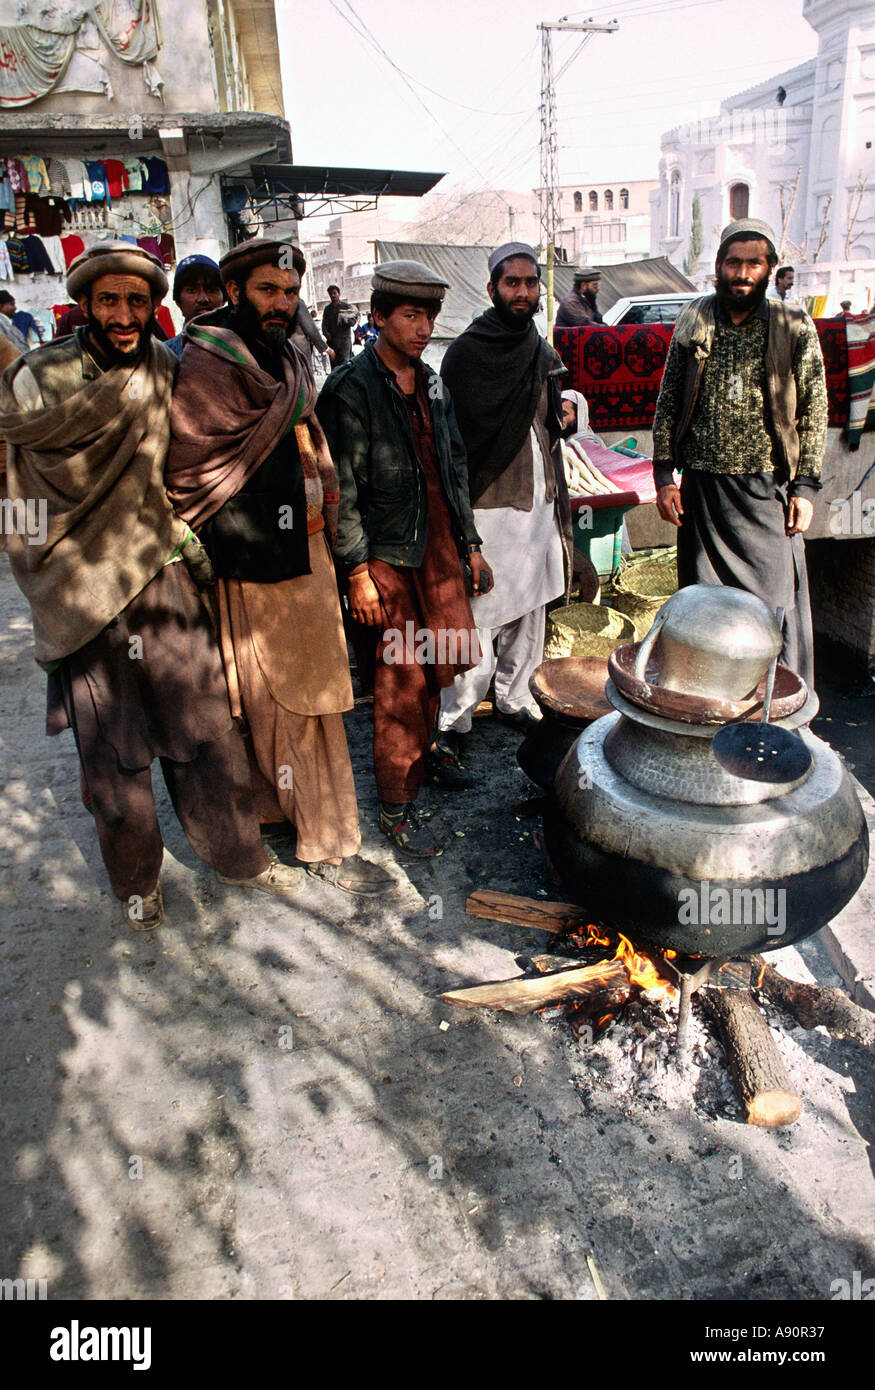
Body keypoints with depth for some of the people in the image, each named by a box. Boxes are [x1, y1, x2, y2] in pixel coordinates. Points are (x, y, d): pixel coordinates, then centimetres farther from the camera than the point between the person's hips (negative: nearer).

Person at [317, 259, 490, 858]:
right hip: (387, 553, -7)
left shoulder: (431, 383, 12)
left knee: (442, 657, 12)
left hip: (439, 541, 7)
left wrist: (471, 545, 15)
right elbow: (342, 489, -13)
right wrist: (358, 572, -16)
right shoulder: (351, 388, -10)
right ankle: (397, 805, 12)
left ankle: (423, 746, 38)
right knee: (404, 676, -2)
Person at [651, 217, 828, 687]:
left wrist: (805, 486, -3)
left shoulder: (795, 329, 1)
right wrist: (664, 475, 2)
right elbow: (668, 403, 8)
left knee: (776, 600, -1)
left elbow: (813, 414, 3)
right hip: (702, 486, 2)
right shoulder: (694, 322, 6)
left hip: (768, 489, -1)